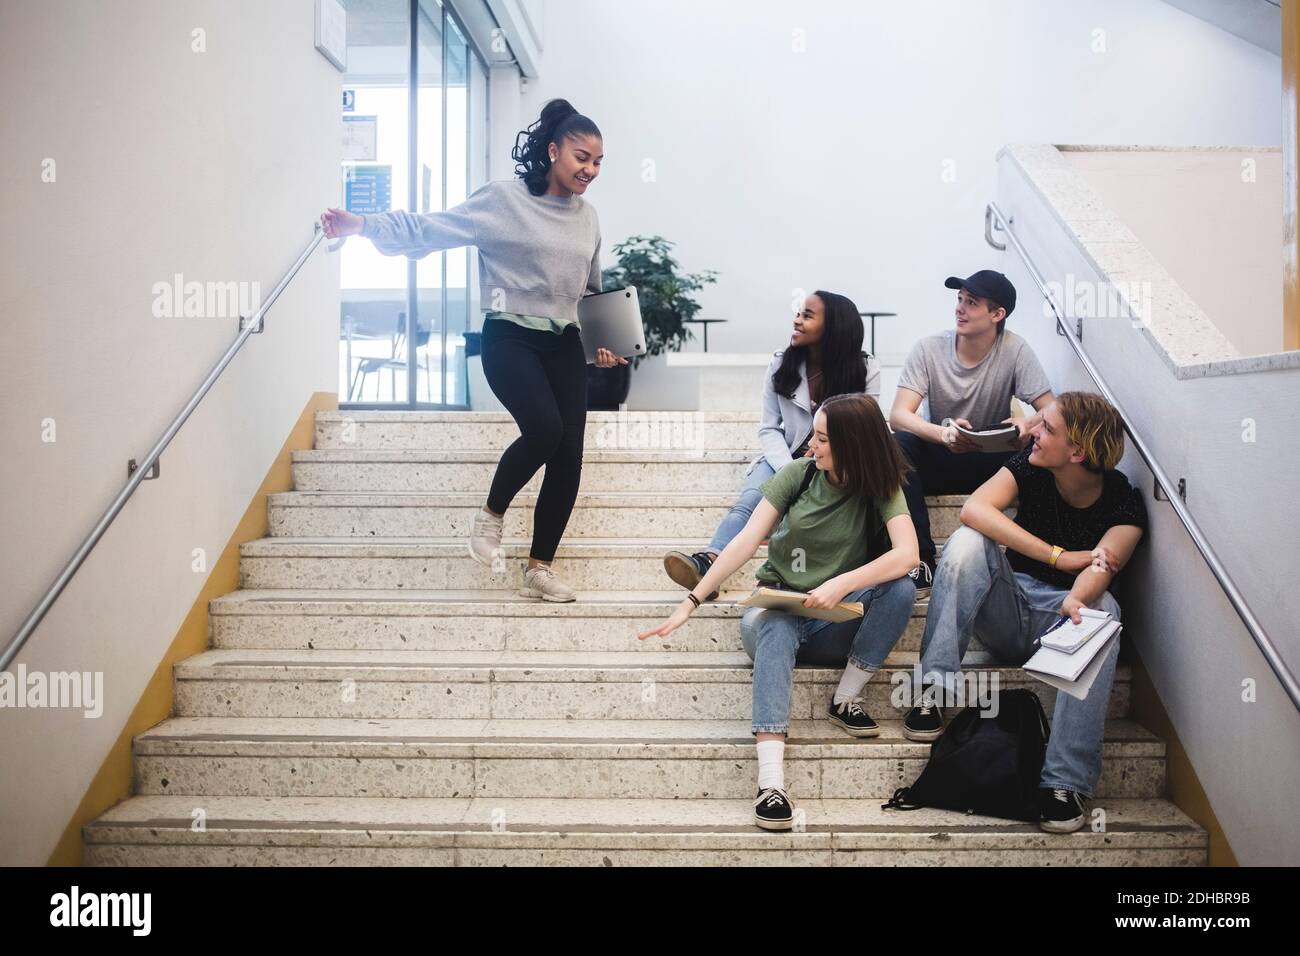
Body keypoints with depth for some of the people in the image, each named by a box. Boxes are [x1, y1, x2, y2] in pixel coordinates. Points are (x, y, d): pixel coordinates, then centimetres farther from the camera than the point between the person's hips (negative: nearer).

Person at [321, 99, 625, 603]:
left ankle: (539, 569, 10)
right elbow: (429, 230, -10)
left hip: (564, 344, 6)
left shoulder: (587, 218, 13)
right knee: (544, 428, -27)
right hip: (510, 337, -6)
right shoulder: (503, 200, -6)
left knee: (569, 456, -2)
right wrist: (365, 225, -22)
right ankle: (490, 516, 1)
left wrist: (603, 342, 9)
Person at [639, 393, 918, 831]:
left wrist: (842, 584, -34)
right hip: (777, 610, 0)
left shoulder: (879, 486, -7)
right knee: (775, 630, -37)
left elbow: (908, 553, -22)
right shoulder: (797, 473, -5)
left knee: (902, 590, -27)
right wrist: (691, 601, -18)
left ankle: (846, 698, -11)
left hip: (835, 623, 1)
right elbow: (746, 541, -10)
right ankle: (770, 782, -50)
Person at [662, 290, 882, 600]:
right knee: (750, 499, -30)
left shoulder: (865, 370, -4)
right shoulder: (781, 363, 0)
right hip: (785, 459, 2)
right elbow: (769, 429, -1)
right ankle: (707, 563, -54)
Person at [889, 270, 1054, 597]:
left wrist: (1028, 424, -40)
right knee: (897, 445, -31)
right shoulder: (929, 348, -11)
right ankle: (921, 562, -28)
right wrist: (944, 433, -43)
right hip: (939, 458, 0)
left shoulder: (1015, 350, -11)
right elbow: (898, 415, -21)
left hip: (991, 461, 0)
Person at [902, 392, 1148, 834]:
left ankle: (1065, 782, -38)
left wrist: (1077, 598, -52)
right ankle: (933, 689, -29)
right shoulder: (1028, 468, -5)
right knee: (967, 542, -25)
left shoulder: (1123, 504, -9)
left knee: (1102, 609, -35)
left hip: (1059, 617, -1)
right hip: (1007, 613, 2)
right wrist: (1060, 557, -27)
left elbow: (1102, 567, -27)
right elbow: (974, 509, -23)